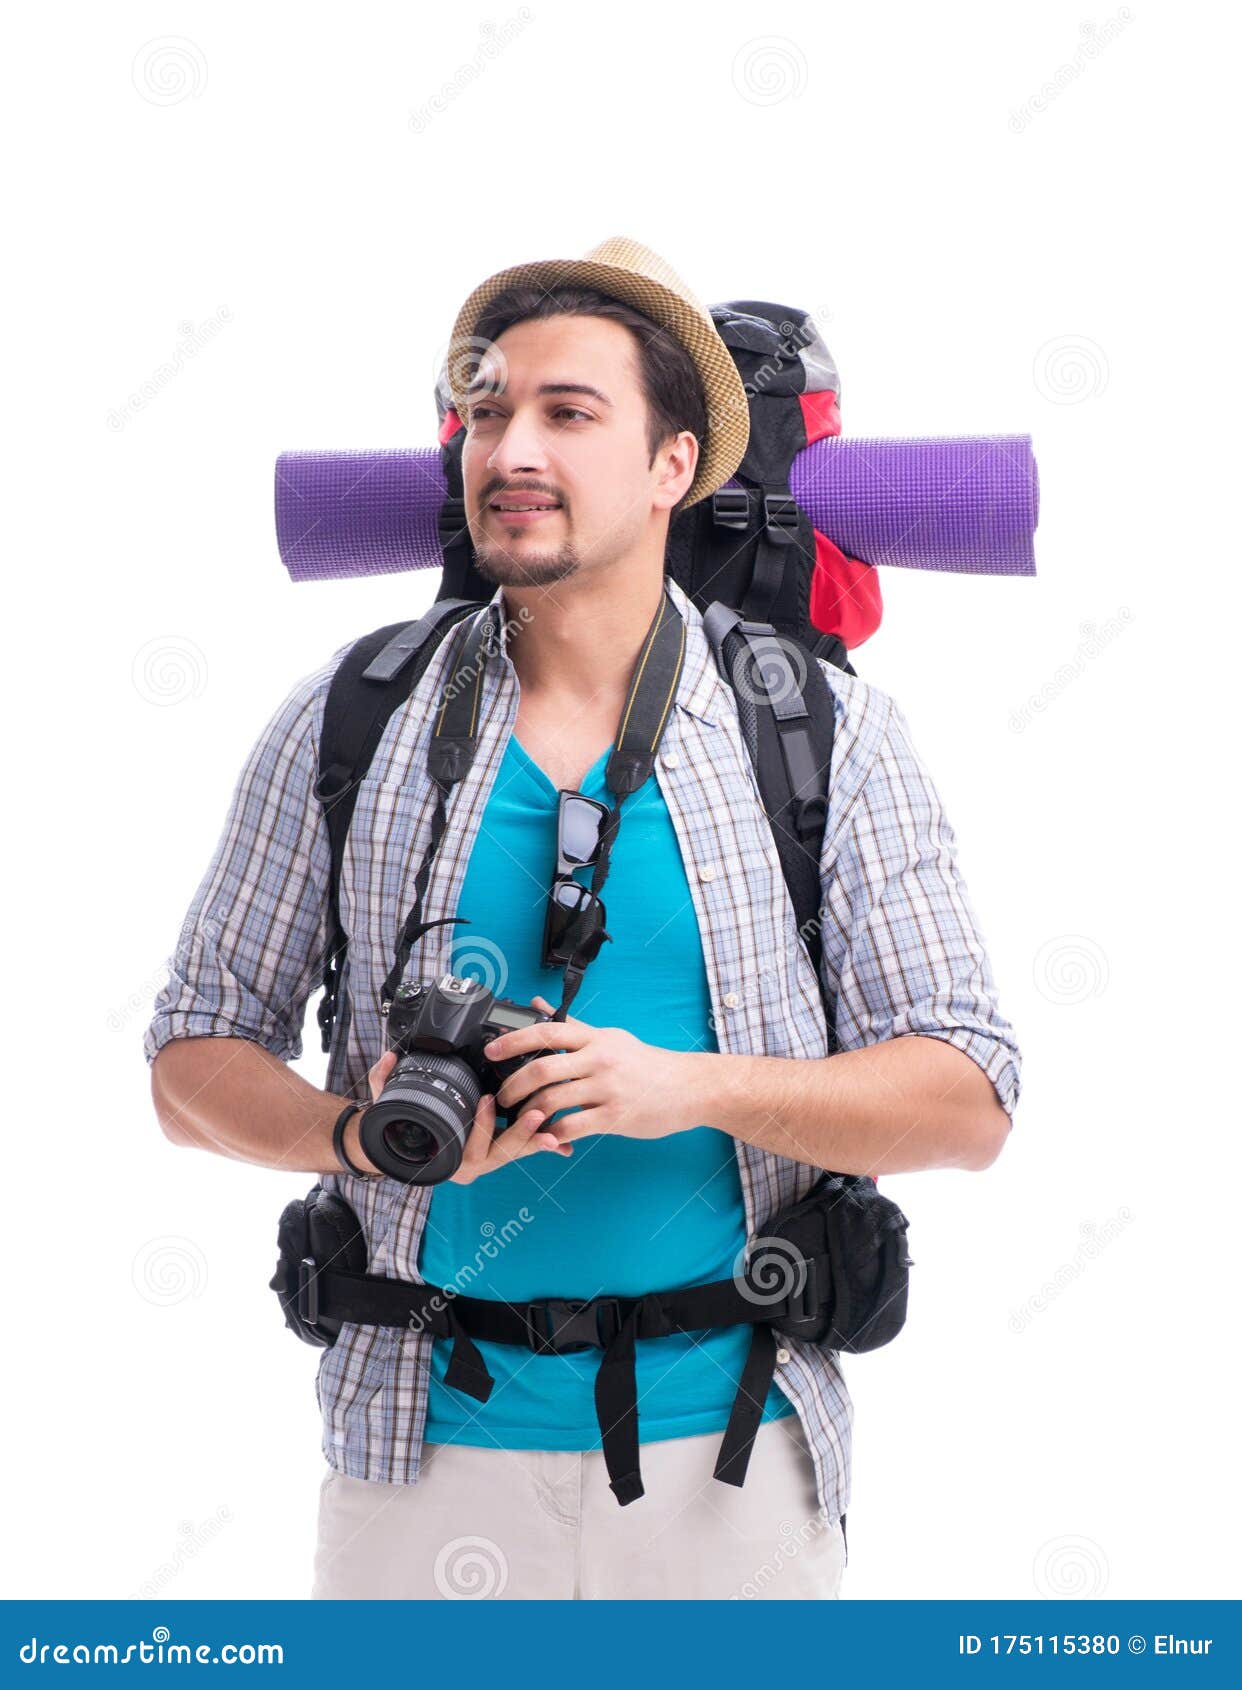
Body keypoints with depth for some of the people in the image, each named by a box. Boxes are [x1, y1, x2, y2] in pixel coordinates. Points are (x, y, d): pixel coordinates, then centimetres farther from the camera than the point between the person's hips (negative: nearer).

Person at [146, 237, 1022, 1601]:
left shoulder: (830, 736, 0)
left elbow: (966, 1102, -3)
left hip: (730, 1452, 0)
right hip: (428, 1456, 1)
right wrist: (359, 1136, -14)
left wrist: (692, 1087, -18)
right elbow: (195, 1059, 7)